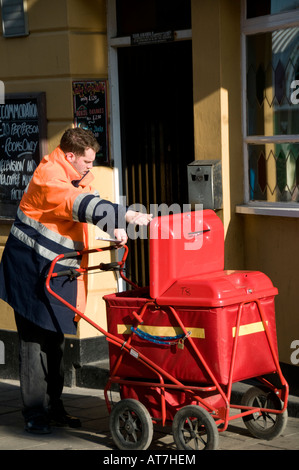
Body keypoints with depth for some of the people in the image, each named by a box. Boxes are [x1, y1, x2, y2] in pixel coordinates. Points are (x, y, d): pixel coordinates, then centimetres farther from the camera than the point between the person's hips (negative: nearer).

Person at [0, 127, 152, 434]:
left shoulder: (80, 177, 10)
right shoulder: (49, 176, -20)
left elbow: (92, 205, 12)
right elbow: (82, 206, -31)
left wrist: (115, 229, -9)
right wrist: (126, 215, -37)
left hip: (59, 271, 9)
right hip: (32, 270, -9)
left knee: (55, 341, 14)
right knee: (34, 342, -4)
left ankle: (53, 408, 23)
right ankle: (34, 414, 3)